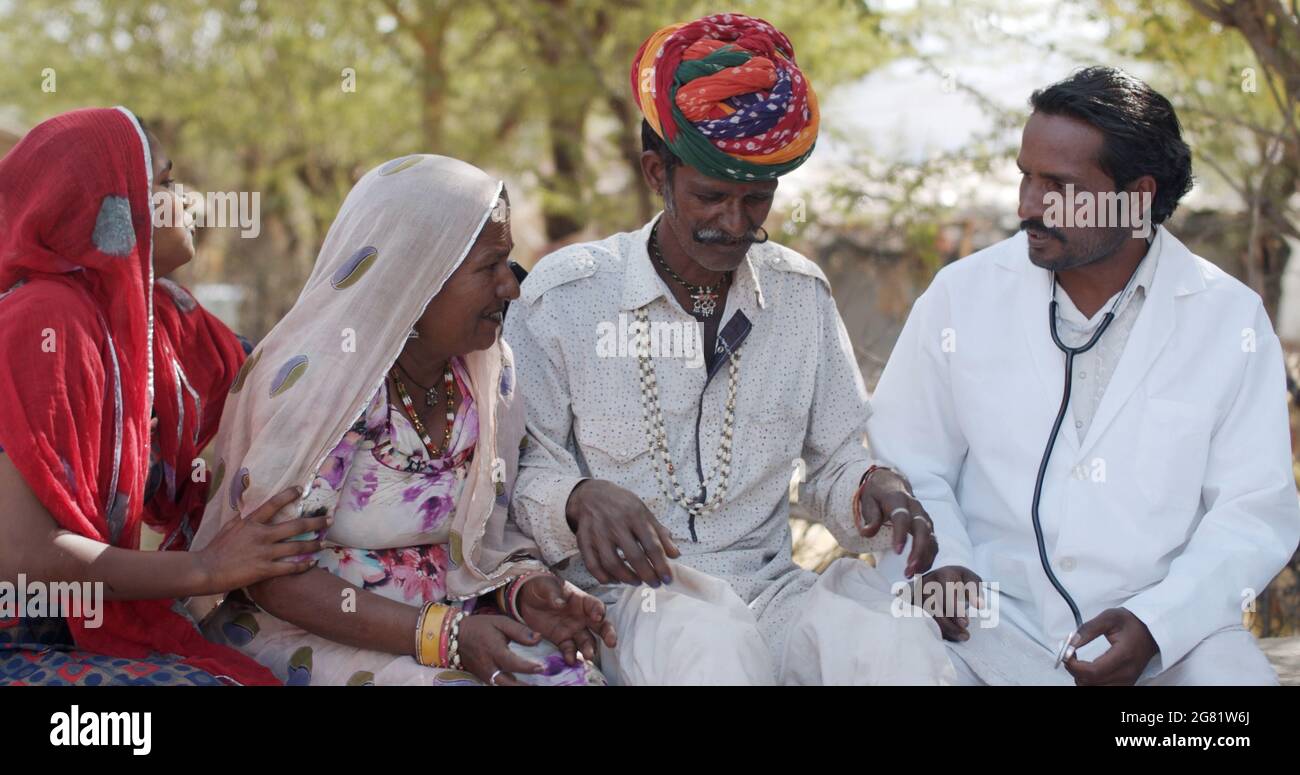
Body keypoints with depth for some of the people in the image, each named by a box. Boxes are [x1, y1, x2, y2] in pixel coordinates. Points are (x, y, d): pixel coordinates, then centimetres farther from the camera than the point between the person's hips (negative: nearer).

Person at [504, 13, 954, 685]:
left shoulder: (801, 294, 10)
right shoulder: (562, 295, -1)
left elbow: (834, 461, 14)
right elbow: (520, 472, -2)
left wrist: (875, 488, -9)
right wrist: (580, 499, -24)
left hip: (770, 590, 3)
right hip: (628, 598, -2)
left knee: (901, 642, -30)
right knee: (714, 644, -38)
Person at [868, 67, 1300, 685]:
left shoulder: (1231, 319, 1)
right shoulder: (962, 295, 4)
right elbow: (909, 463, 7)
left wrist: (1156, 622, -16)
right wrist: (940, 560, -13)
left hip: (1169, 630, 0)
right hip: (991, 623, 0)